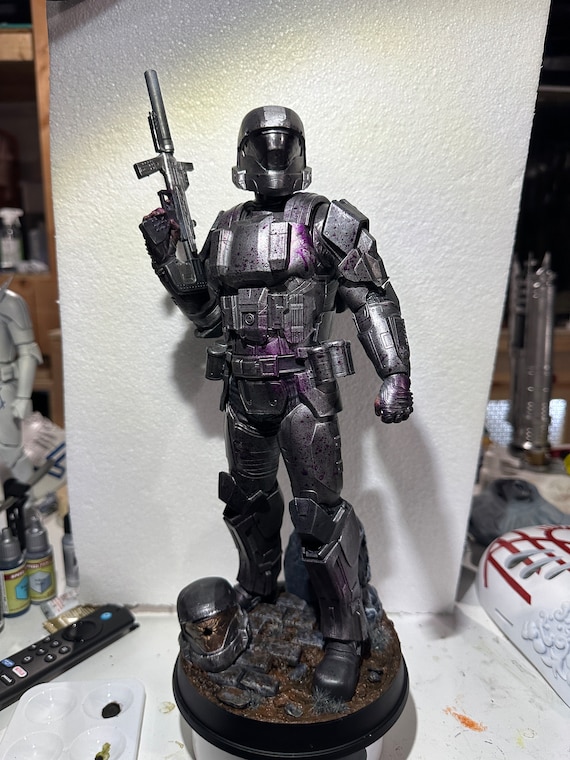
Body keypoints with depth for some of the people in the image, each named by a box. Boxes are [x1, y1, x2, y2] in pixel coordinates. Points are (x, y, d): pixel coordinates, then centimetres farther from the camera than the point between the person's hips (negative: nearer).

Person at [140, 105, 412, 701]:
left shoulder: (325, 221, -5)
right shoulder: (225, 228, 12)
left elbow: (374, 301, -8)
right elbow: (208, 316, 13)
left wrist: (395, 375, -19)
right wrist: (166, 256, 5)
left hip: (303, 392, -6)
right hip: (243, 394, 6)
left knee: (320, 512, -4)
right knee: (248, 499, 20)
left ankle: (346, 635, 17)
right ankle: (256, 588, 46)